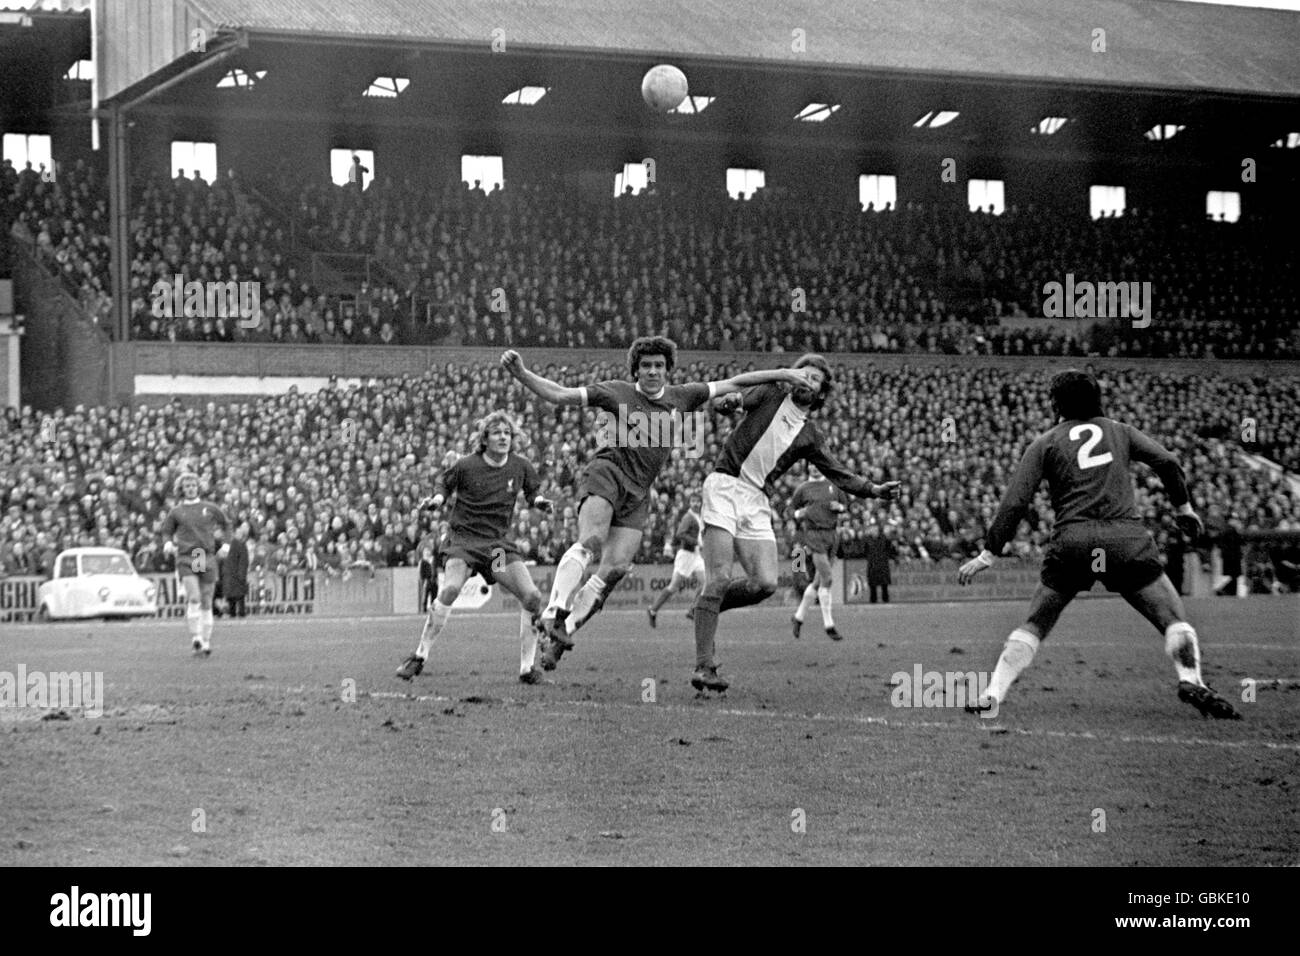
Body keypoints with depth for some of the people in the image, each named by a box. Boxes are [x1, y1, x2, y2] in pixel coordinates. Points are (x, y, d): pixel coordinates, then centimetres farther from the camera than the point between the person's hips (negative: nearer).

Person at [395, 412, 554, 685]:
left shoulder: (521, 467, 1)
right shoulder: (466, 465, -6)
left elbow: (532, 491, 19)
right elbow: (444, 481, 12)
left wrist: (538, 501, -2)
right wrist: (437, 498, -7)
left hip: (498, 542, 3)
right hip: (465, 537, -3)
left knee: (532, 597, -12)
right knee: (449, 589, -29)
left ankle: (527, 667, 2)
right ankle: (419, 657, -16)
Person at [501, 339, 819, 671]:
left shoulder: (681, 397, 11)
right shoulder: (618, 392, -1)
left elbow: (733, 383, 16)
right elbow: (559, 395, -3)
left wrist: (783, 374, 15)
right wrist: (521, 374, -16)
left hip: (638, 494, 4)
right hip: (606, 473, -4)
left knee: (616, 567, -11)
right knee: (591, 542, -30)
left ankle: (561, 633, -6)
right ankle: (555, 612, -37)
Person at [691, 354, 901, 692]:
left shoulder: (809, 436, 14)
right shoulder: (771, 394, 6)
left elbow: (838, 474, 16)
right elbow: (742, 397, -10)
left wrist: (874, 490, 5)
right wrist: (730, 399, -34)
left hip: (757, 502, 5)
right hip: (725, 486, -5)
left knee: (765, 584, -9)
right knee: (719, 579, -13)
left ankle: (708, 607, 19)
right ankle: (703, 667, -12)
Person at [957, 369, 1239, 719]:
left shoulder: (1045, 443, 14)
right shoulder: (1119, 431, 20)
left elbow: (1014, 503, 7)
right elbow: (1167, 462, 10)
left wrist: (988, 554, 9)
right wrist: (1182, 508, 23)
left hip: (1071, 542, 0)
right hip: (1126, 537, 0)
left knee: (1034, 625, 13)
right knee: (1174, 620, 4)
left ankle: (992, 695, 2)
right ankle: (1191, 682, -20)